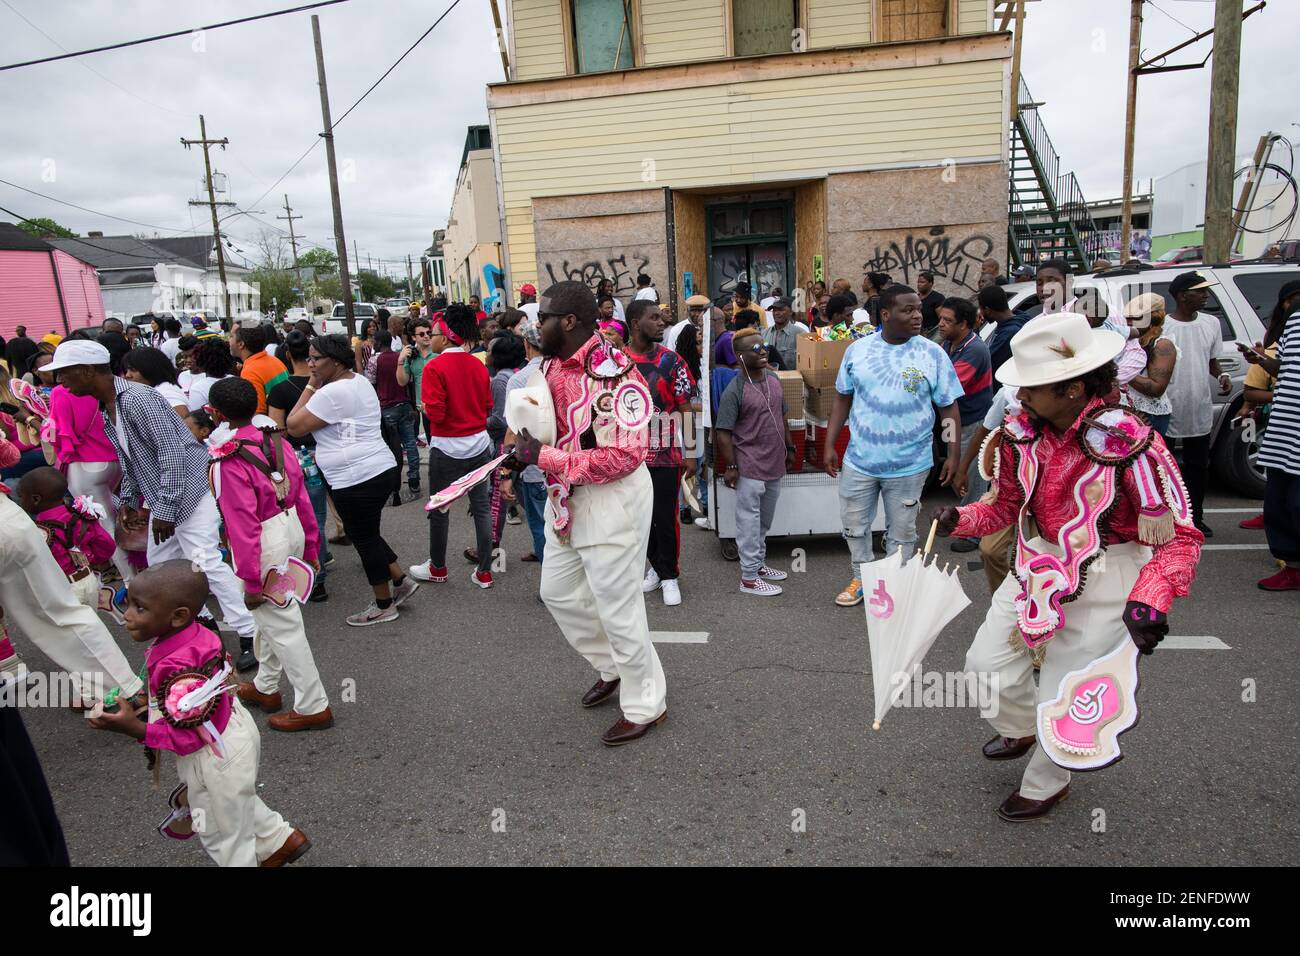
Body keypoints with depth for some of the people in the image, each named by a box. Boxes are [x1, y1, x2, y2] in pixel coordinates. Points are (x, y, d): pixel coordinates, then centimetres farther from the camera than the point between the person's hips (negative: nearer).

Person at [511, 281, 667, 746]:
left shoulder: (616, 374, -24)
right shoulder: (552, 364, 4)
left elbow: (624, 456, -28)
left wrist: (545, 457, -29)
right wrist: (522, 447, -5)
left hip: (611, 499, -9)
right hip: (566, 498, 10)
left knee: (617, 605, 3)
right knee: (558, 592, 21)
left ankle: (645, 705, 24)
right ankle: (612, 668, 43)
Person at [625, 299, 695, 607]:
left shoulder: (671, 360, -1)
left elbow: (684, 408, 0)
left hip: (666, 452, -2)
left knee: (666, 517, 1)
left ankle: (669, 576, 16)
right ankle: (657, 567, 29)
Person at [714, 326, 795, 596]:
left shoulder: (773, 379, 7)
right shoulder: (735, 390, -15)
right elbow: (723, 432, -14)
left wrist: (790, 448, 19)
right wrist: (731, 466, -16)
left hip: (775, 464, 7)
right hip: (750, 467, -7)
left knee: (765, 520, 19)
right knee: (749, 521, 1)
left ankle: (759, 564, 34)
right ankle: (749, 577, 10)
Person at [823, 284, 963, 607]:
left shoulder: (932, 354, -6)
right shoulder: (858, 350, -2)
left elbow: (949, 408, -1)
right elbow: (842, 399, 5)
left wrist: (954, 454, -5)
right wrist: (829, 445, 3)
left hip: (909, 464, -2)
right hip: (859, 460, 2)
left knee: (901, 531, 12)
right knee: (855, 525, 15)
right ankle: (861, 578, 37)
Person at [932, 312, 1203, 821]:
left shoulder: (1130, 442, -25)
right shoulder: (1020, 433, -8)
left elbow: (1181, 536, -19)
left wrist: (1152, 598, -34)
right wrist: (961, 518, -14)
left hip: (1107, 579, -5)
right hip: (1039, 564, 6)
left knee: (1061, 698, 5)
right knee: (985, 663, 11)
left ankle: (1046, 784, 37)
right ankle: (1020, 728, 47)